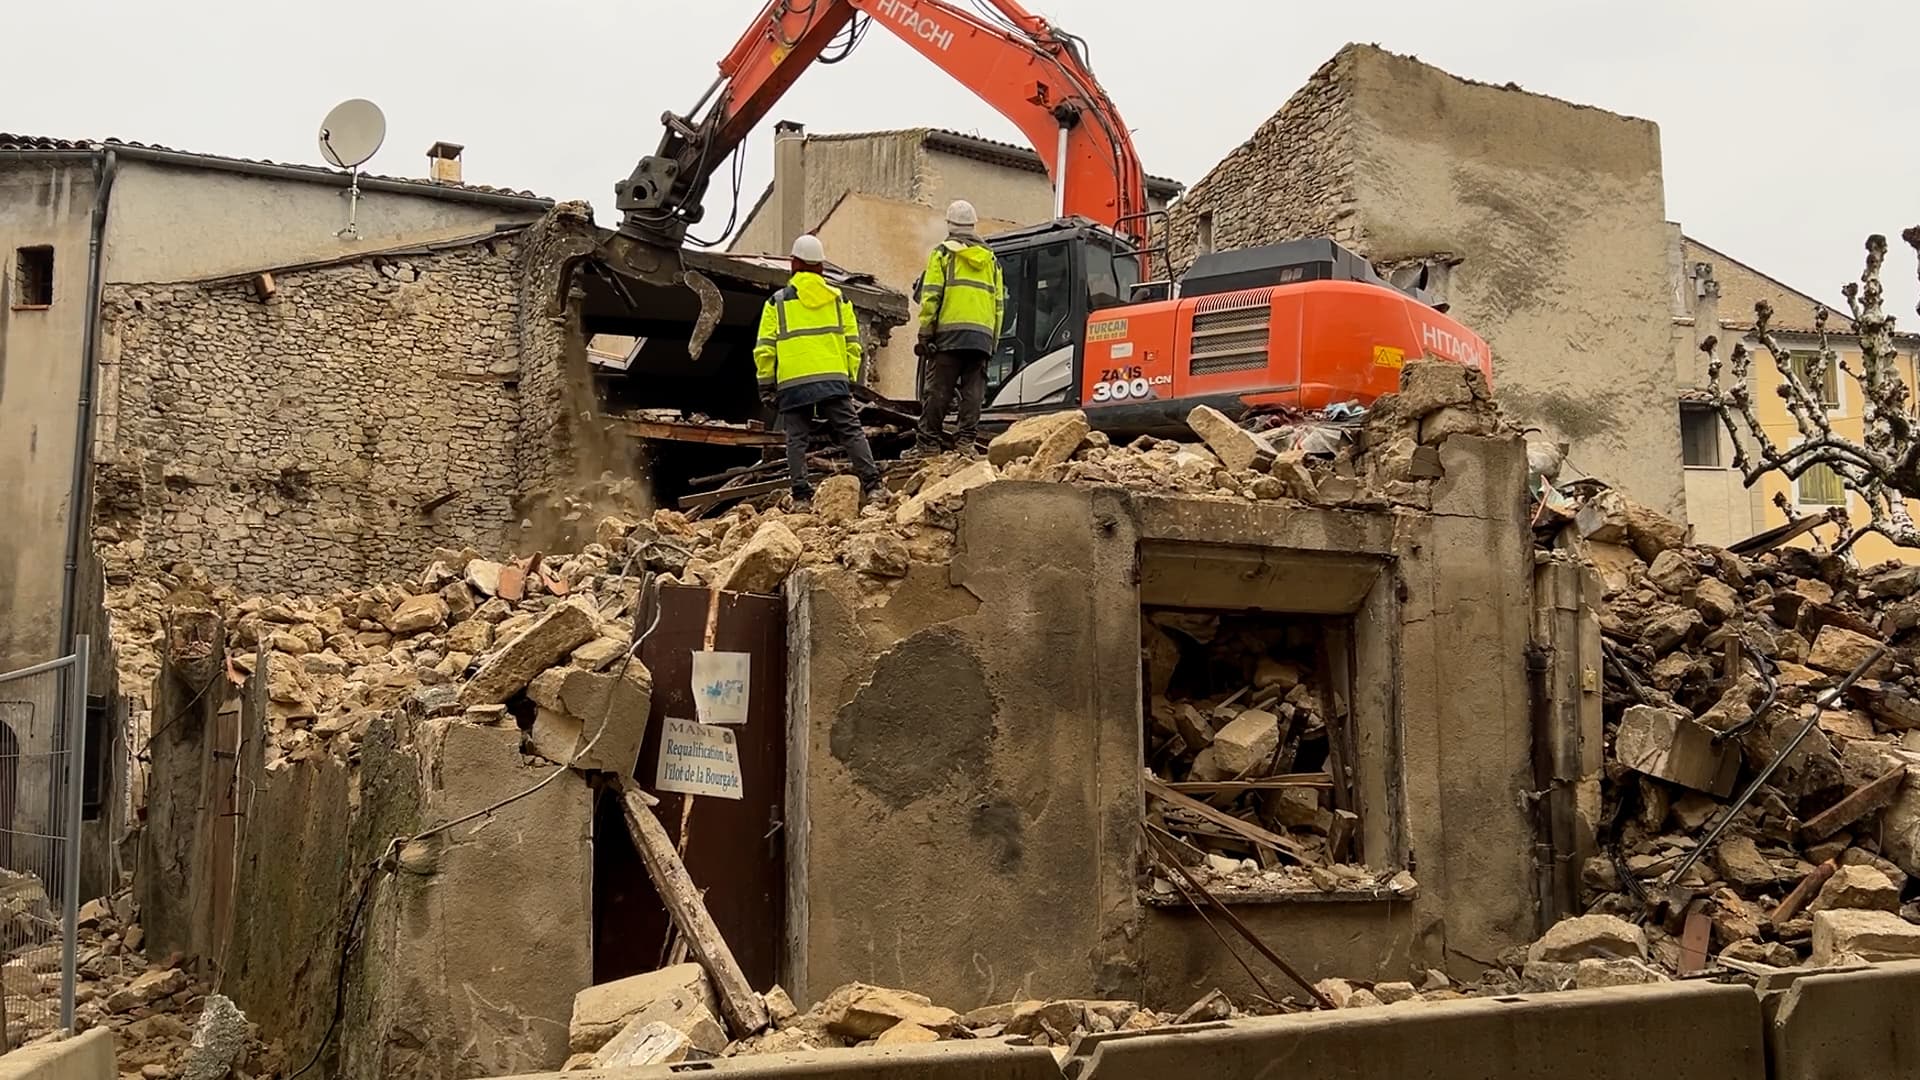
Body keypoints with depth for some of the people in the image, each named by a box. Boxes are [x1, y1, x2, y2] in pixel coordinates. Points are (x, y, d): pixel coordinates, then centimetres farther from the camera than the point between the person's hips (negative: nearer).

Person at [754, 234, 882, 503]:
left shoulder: (777, 302, 5)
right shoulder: (838, 299, 11)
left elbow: (764, 349, 3)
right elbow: (852, 344, 10)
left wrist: (766, 385, 10)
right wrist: (850, 379, 17)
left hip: (793, 383, -1)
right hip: (834, 379, 1)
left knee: (796, 439, 4)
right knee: (850, 432, 2)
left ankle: (801, 494, -1)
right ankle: (872, 484, -7)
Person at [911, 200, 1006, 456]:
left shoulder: (943, 254, 4)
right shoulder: (990, 259, 19)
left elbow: (931, 296, -4)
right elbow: (999, 303, 15)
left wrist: (925, 332, -2)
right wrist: (994, 339, 17)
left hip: (949, 332, -3)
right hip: (982, 335, 4)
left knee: (937, 391, -1)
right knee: (973, 391, 4)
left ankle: (928, 443, -1)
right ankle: (966, 440, -1)